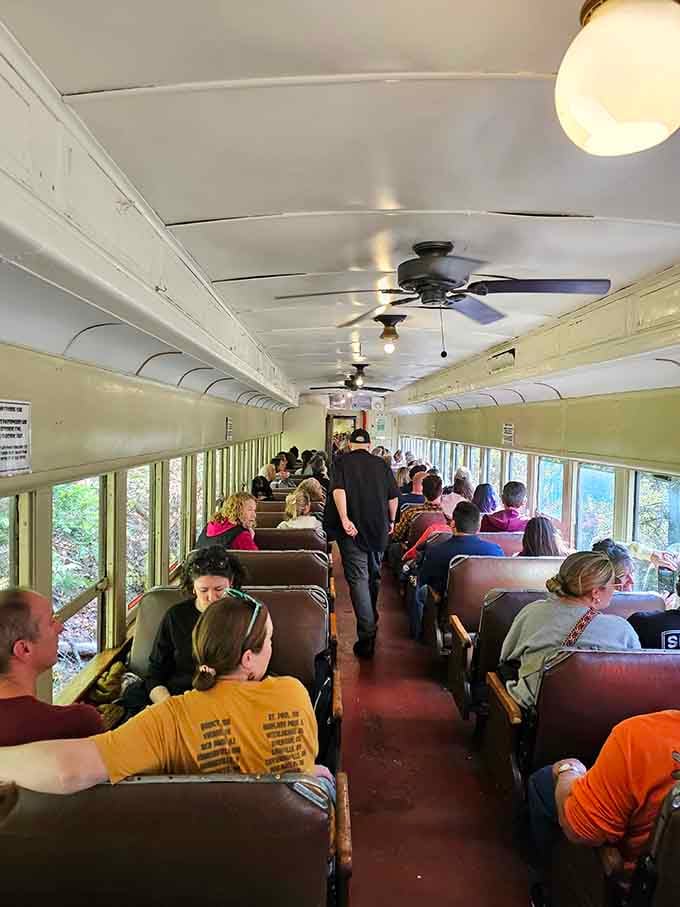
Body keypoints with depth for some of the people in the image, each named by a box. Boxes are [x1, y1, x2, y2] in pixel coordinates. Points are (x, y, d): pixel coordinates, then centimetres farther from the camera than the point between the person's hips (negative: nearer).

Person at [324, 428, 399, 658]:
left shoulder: (342, 462, -2)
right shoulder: (381, 464, 5)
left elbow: (338, 490, -19)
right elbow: (393, 496, 5)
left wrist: (344, 519, -25)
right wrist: (391, 521, 18)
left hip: (353, 530, -3)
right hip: (379, 529, 4)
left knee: (358, 579, -4)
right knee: (374, 576, 21)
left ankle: (366, 637, -11)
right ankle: (372, 622, 39)